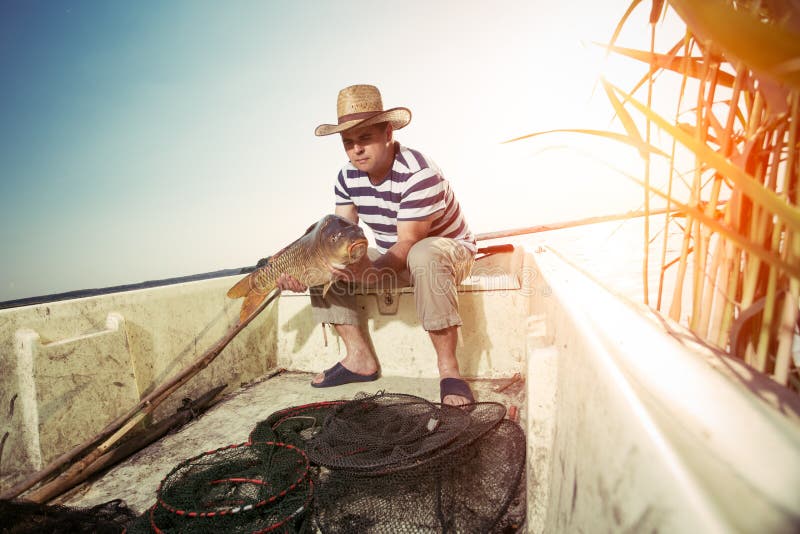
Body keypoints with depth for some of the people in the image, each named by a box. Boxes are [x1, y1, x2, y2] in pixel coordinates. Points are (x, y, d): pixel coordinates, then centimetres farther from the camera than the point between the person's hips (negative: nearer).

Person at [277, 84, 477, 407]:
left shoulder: (418, 174, -26)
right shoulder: (348, 177, -5)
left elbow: (407, 245, -30)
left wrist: (371, 270, -49)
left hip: (450, 250, -7)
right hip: (389, 259, 7)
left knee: (424, 257, -43)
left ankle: (448, 367, -29)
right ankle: (360, 358, -5)